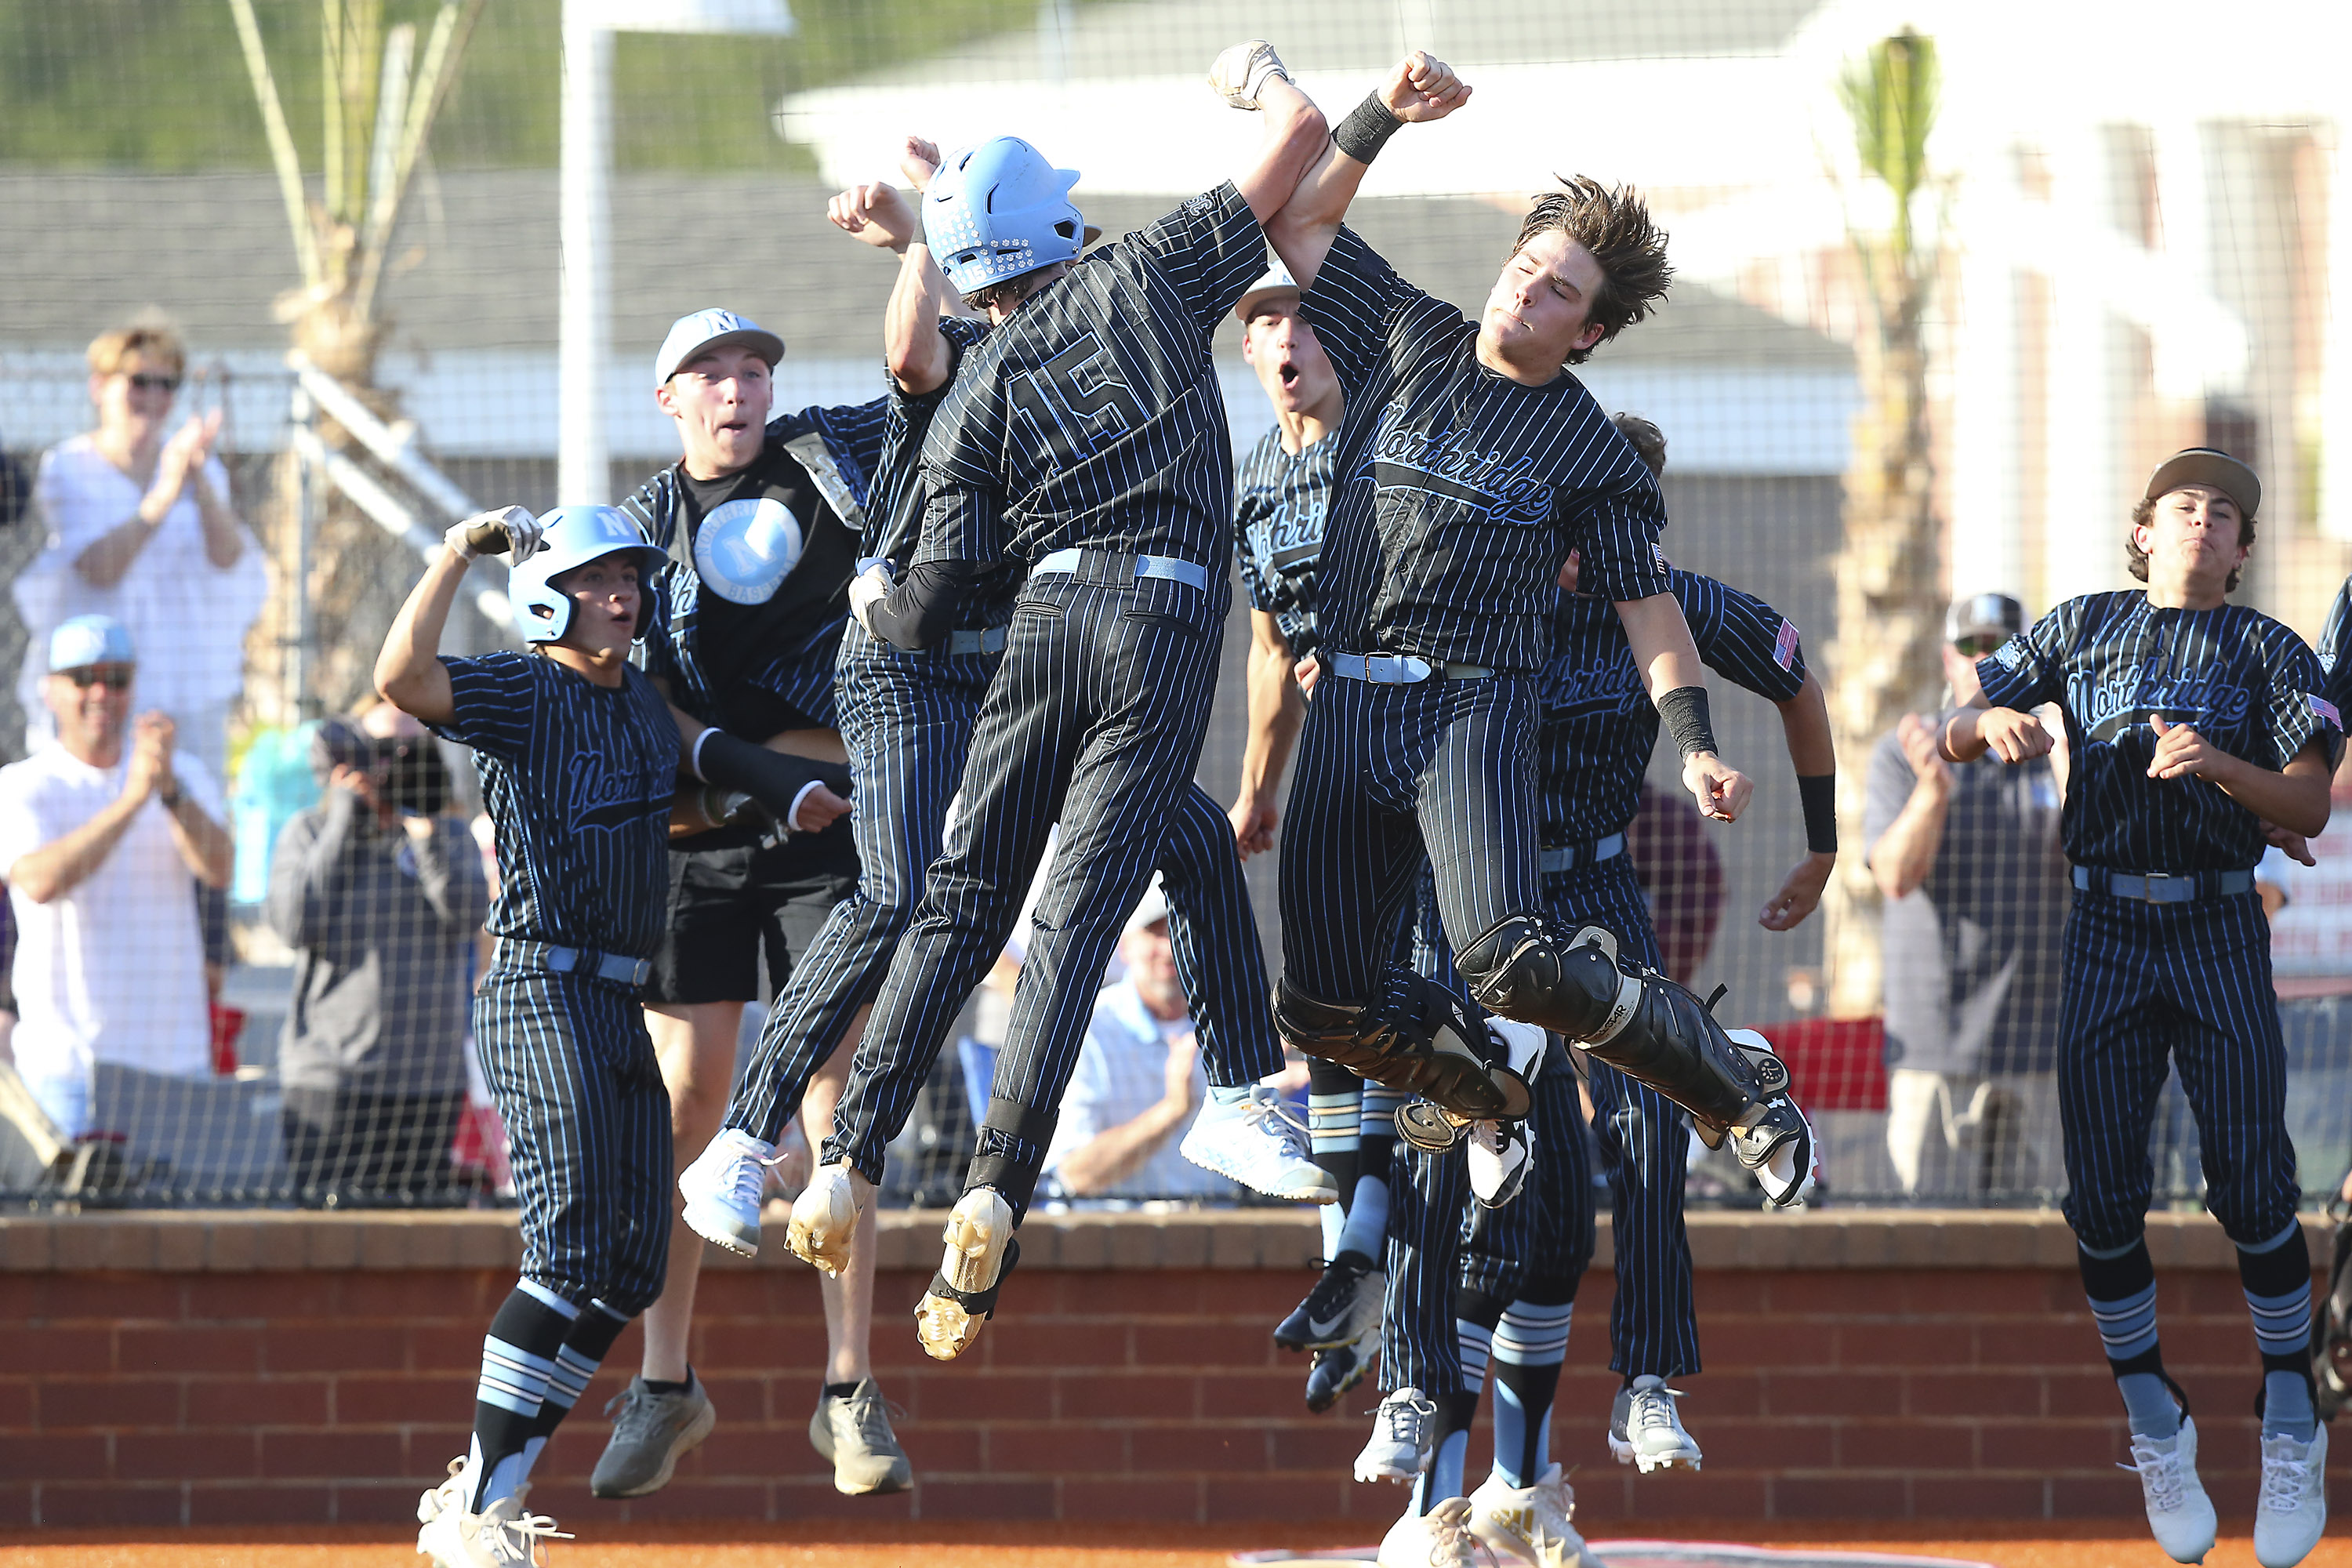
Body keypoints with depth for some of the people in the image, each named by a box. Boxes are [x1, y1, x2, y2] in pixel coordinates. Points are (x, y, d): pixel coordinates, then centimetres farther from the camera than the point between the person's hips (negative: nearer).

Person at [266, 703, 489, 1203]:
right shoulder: (309, 833, 6)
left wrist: (424, 826, -14)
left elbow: (466, 916, -7)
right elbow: (298, 926, -11)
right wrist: (346, 817, -7)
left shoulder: (453, 836, 12)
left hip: (430, 1082, 2)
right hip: (333, 1081, -2)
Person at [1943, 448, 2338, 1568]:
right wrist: (1991, 721, -12)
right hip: (2107, 929, 2)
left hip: (2220, 933, -2)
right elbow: (1951, 739, 13)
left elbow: (2310, 810, -2)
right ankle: (2156, 1434, 11)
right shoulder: (2083, 628, 16)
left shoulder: (2267, 652, 10)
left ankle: (2292, 1435, 1)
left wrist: (2223, 764, -22)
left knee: (2250, 1185, -11)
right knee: (2104, 1194, -4)